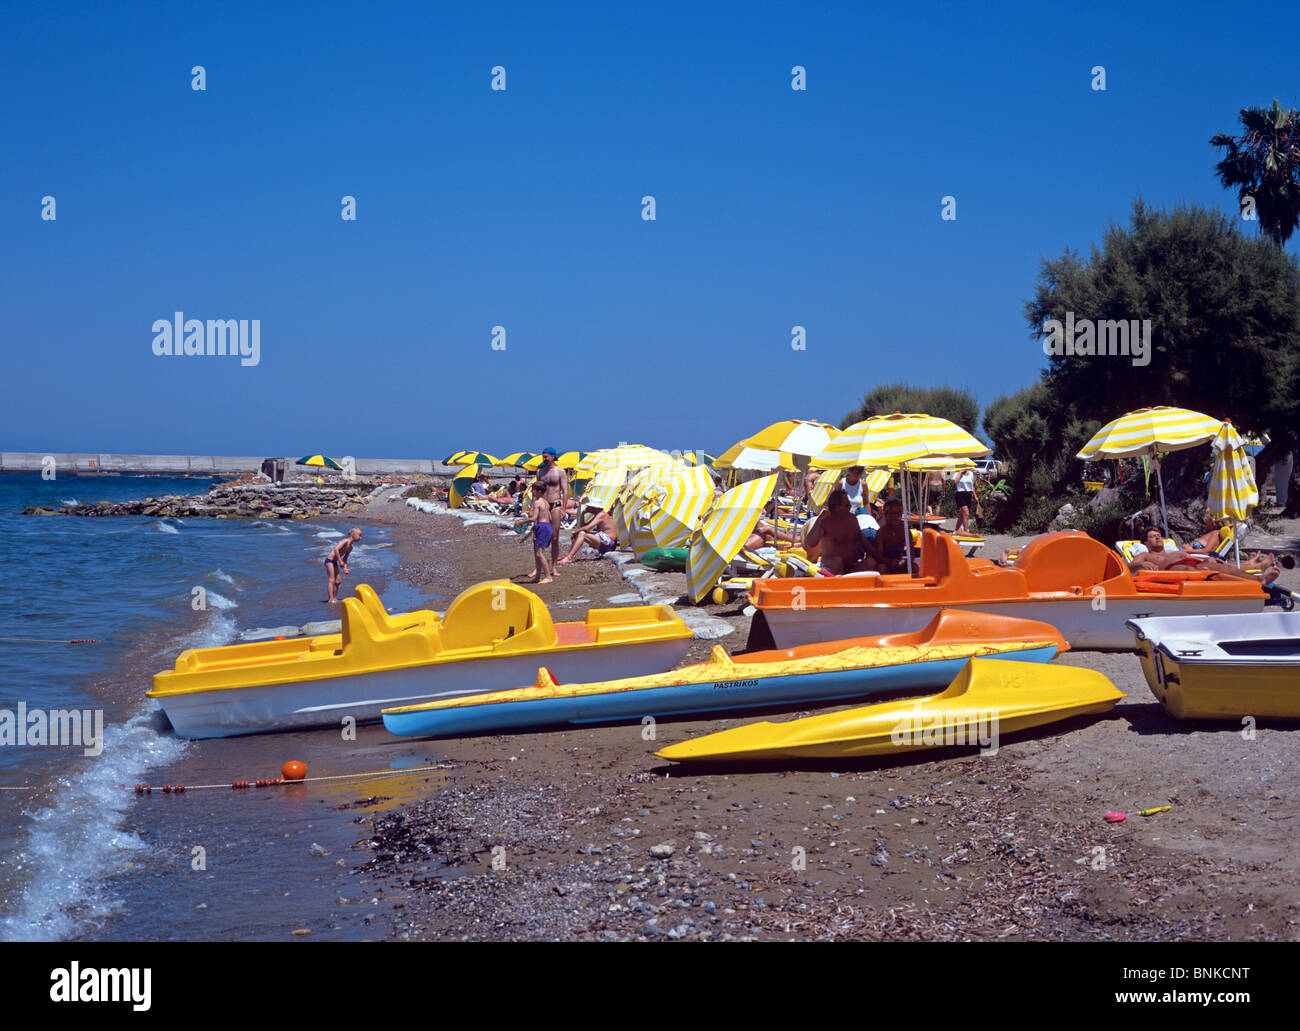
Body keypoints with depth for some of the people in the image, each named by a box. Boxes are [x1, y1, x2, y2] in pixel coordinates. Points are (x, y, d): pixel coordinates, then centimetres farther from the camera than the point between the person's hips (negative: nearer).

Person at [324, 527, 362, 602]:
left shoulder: (350, 548, 11)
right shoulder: (345, 541, -17)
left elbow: (344, 559, 19)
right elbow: (336, 549, -29)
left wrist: (345, 568, 4)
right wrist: (340, 561, -25)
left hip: (335, 562, 10)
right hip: (330, 561, -10)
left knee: (338, 581, 11)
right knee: (332, 580, -12)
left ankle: (335, 598, 20)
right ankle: (331, 599, -14)